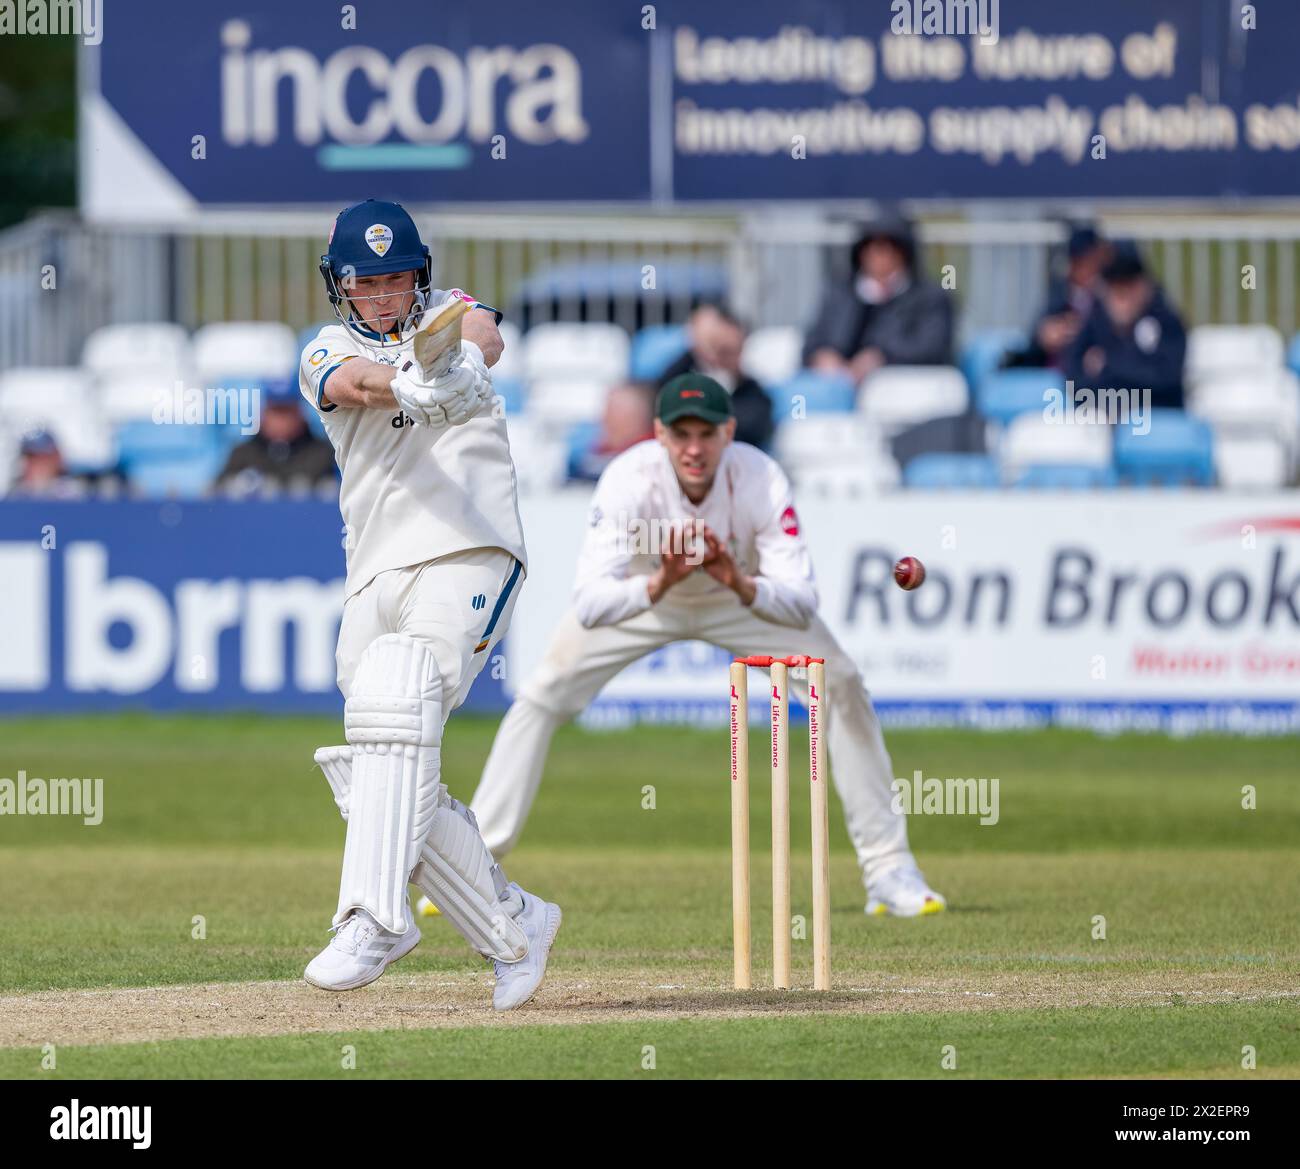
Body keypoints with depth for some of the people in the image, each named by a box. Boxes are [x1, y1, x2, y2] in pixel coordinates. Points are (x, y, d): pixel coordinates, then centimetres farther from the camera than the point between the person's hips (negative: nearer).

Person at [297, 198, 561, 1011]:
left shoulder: (449, 313, 12)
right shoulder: (328, 353, 13)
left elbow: (483, 333, -13)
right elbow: (360, 380, -11)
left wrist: (465, 357, -37)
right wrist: (416, 386, -32)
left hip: (467, 557, -5)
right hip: (374, 581, 5)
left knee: (396, 702, -28)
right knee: (381, 788, 0)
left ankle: (373, 922, -36)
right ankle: (514, 927, 14)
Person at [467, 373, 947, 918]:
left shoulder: (760, 480, -32)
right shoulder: (628, 480, -35)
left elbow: (801, 603, -33)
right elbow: (588, 606, -41)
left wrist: (741, 584, -52)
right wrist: (659, 583, -58)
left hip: (744, 593, 1)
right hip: (643, 590, 0)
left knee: (841, 685, -15)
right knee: (541, 698, -14)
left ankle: (888, 871, -5)